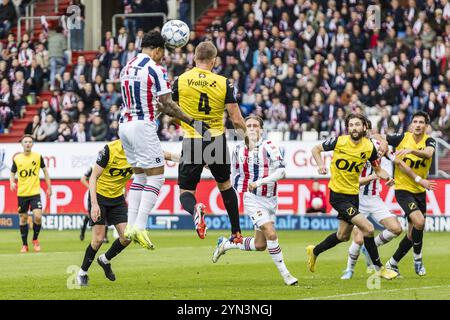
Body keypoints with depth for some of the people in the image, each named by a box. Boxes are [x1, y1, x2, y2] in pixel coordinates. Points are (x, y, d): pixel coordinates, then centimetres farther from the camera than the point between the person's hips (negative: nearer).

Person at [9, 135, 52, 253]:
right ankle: (24, 245, 18)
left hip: (35, 192, -1)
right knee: (23, 218, 6)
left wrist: (49, 187, 9)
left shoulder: (38, 157, 0)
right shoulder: (17, 159, 1)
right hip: (22, 193, 1)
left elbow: (45, 170, 11)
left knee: (38, 216, -15)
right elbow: (12, 173, 8)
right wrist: (12, 183, -13)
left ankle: (35, 239, 11)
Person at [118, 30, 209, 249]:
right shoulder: (156, 70, -10)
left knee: (140, 175, 16)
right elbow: (167, 104, -12)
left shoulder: (127, 68, 14)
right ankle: (140, 227, -14)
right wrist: (191, 121, -9)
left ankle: (131, 226, 7)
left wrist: (163, 109, 31)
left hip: (125, 124, 8)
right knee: (156, 176, -3)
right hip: (143, 126, -8)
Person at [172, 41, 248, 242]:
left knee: (185, 191, 8)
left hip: (191, 142, -1)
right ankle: (236, 234, 28)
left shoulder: (181, 81, -5)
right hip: (217, 141, 1)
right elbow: (236, 120, -6)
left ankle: (195, 209, -29)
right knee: (225, 184, 24)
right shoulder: (223, 83, -5)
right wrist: (247, 135, 13)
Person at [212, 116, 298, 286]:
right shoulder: (238, 150, 0)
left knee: (260, 245, 8)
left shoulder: (268, 147, -9)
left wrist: (259, 182, -24)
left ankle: (226, 244, 32)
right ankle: (284, 274, -10)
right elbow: (235, 174, 15)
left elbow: (281, 171, -18)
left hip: (270, 199, 1)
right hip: (252, 199, -1)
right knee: (271, 234, -20)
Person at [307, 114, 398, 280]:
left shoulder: (369, 147, -3)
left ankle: (314, 251, 43)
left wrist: (387, 177, -13)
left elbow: (377, 169, 8)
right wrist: (321, 165, -15)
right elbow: (316, 149, 2)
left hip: (353, 194, 6)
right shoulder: (339, 141, -13)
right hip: (338, 195, -6)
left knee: (343, 235, 19)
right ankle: (379, 267, -2)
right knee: (368, 228, -16)